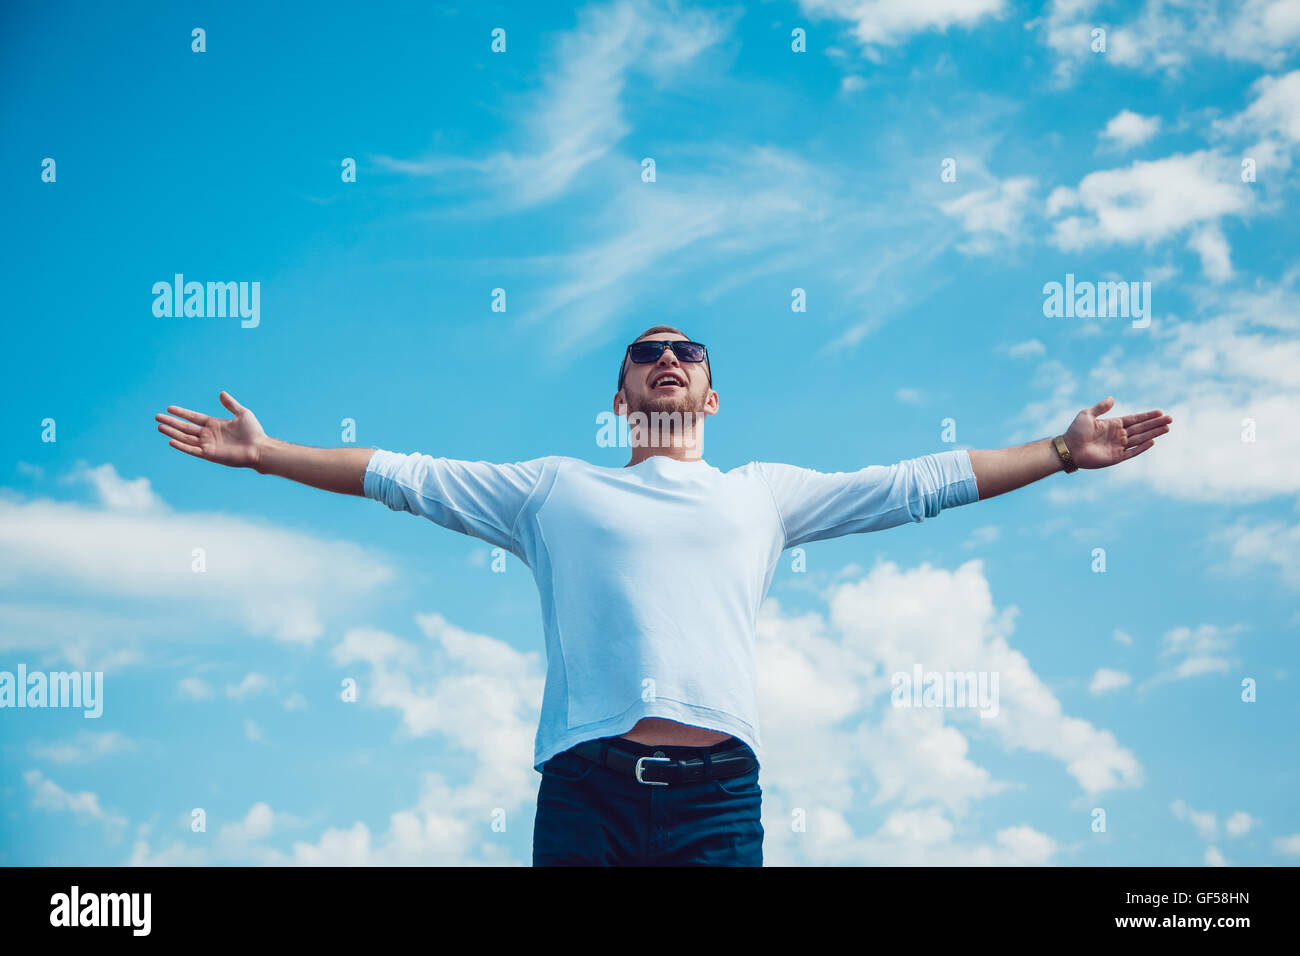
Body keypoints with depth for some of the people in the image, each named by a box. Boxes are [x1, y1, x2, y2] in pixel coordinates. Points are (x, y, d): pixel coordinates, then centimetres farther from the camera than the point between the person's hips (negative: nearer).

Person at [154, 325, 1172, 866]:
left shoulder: (764, 492, 23)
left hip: (715, 788, 1)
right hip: (586, 782, 0)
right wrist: (268, 454, 14)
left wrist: (1065, 450, 17)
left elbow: (924, 481, 21)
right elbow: (404, 475, 19)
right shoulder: (554, 489, 21)